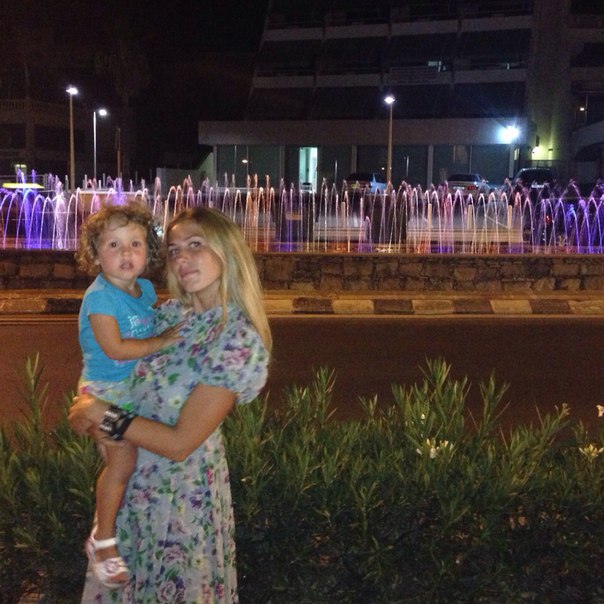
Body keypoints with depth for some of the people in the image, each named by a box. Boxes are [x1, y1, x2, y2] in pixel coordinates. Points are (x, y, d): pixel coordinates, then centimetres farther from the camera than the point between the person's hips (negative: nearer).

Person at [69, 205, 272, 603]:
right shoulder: (170, 313, -2)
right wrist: (88, 403, -7)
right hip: (131, 479, 7)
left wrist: (103, 416, -17)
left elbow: (179, 443, -23)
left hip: (181, 490, -6)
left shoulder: (239, 340, -24)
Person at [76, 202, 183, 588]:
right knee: (122, 461, -9)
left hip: (139, 385, 8)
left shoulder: (145, 289, 2)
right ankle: (103, 541, 9)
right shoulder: (100, 296, -22)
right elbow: (115, 348, -29)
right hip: (107, 390, -8)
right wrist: (161, 342, -26)